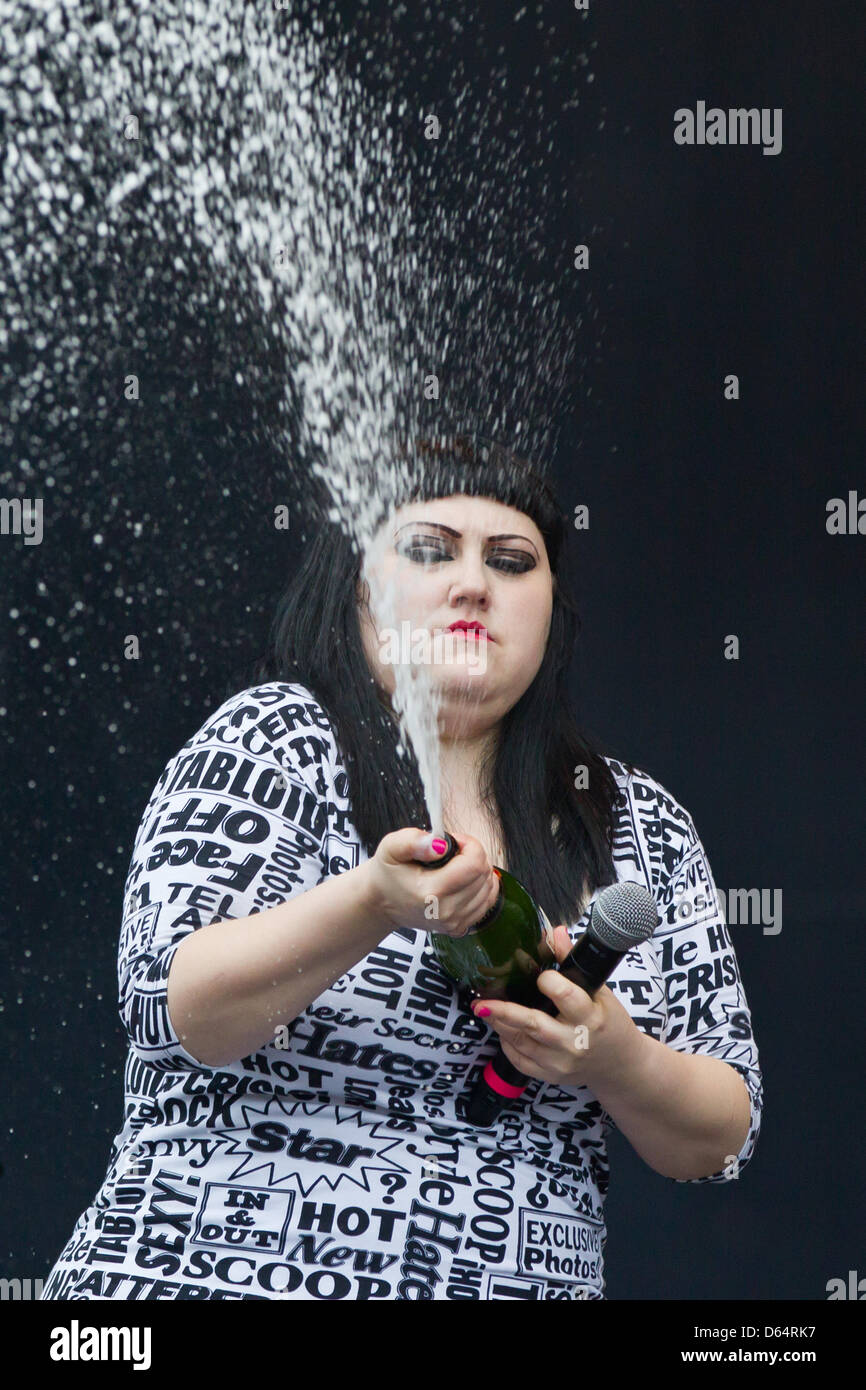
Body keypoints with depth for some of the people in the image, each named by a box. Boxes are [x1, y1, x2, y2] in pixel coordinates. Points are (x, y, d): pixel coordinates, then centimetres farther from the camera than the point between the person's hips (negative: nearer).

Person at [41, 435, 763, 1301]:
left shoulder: (645, 828, 8)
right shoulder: (273, 741, -1)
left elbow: (720, 1139, 8)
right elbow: (171, 1014, -12)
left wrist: (616, 1058, -11)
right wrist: (375, 904, -26)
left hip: (528, 1280, 4)